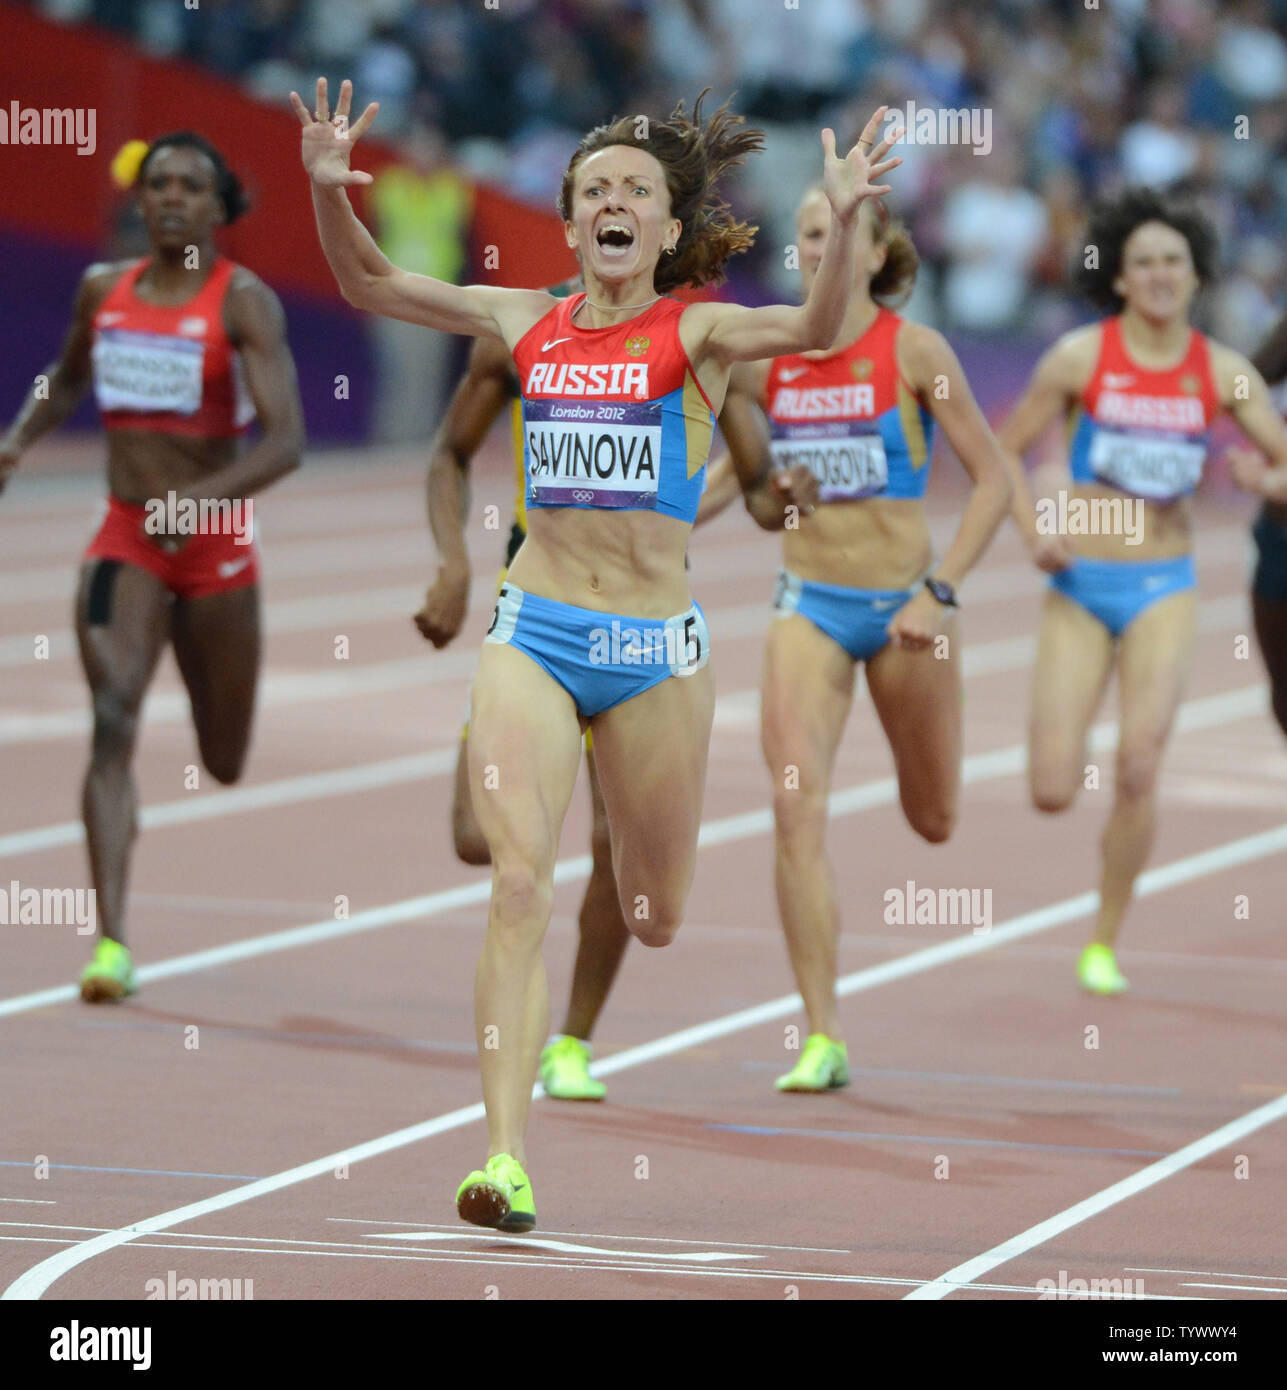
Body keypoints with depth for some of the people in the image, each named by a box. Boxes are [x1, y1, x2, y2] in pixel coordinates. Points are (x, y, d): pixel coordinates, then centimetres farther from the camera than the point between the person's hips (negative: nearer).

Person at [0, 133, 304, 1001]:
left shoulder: (245, 303, -9)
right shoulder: (104, 290, 5)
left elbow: (286, 441, -19)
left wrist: (207, 498, -33)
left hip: (216, 544, -2)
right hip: (126, 541, 2)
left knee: (225, 766, 13)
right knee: (113, 720, -20)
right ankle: (112, 943, -25)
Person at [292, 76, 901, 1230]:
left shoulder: (697, 334, -2)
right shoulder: (528, 323, 7)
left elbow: (815, 328, -20)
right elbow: (371, 284, 13)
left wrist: (845, 220, -36)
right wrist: (330, 190, -4)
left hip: (656, 648, -1)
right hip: (533, 634, 1)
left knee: (653, 922, 11)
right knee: (520, 882, -16)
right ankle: (506, 1156, -21)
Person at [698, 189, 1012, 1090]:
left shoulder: (914, 352, -9)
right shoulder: (765, 359, -1)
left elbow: (993, 481, -6)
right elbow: (741, 462, 17)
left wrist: (940, 593, -14)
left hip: (904, 604, -1)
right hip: (810, 604, 1)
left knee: (933, 822, 13)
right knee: (797, 813, -15)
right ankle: (823, 1039, -12)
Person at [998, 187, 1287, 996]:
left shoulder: (1221, 371, -1)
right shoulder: (1081, 357, -5)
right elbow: (1007, 450, 3)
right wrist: (1034, 529, -13)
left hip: (1164, 586, 1)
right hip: (1080, 585, -1)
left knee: (1138, 771, -14)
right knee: (1053, 793, -7)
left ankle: (1106, 943, 4)